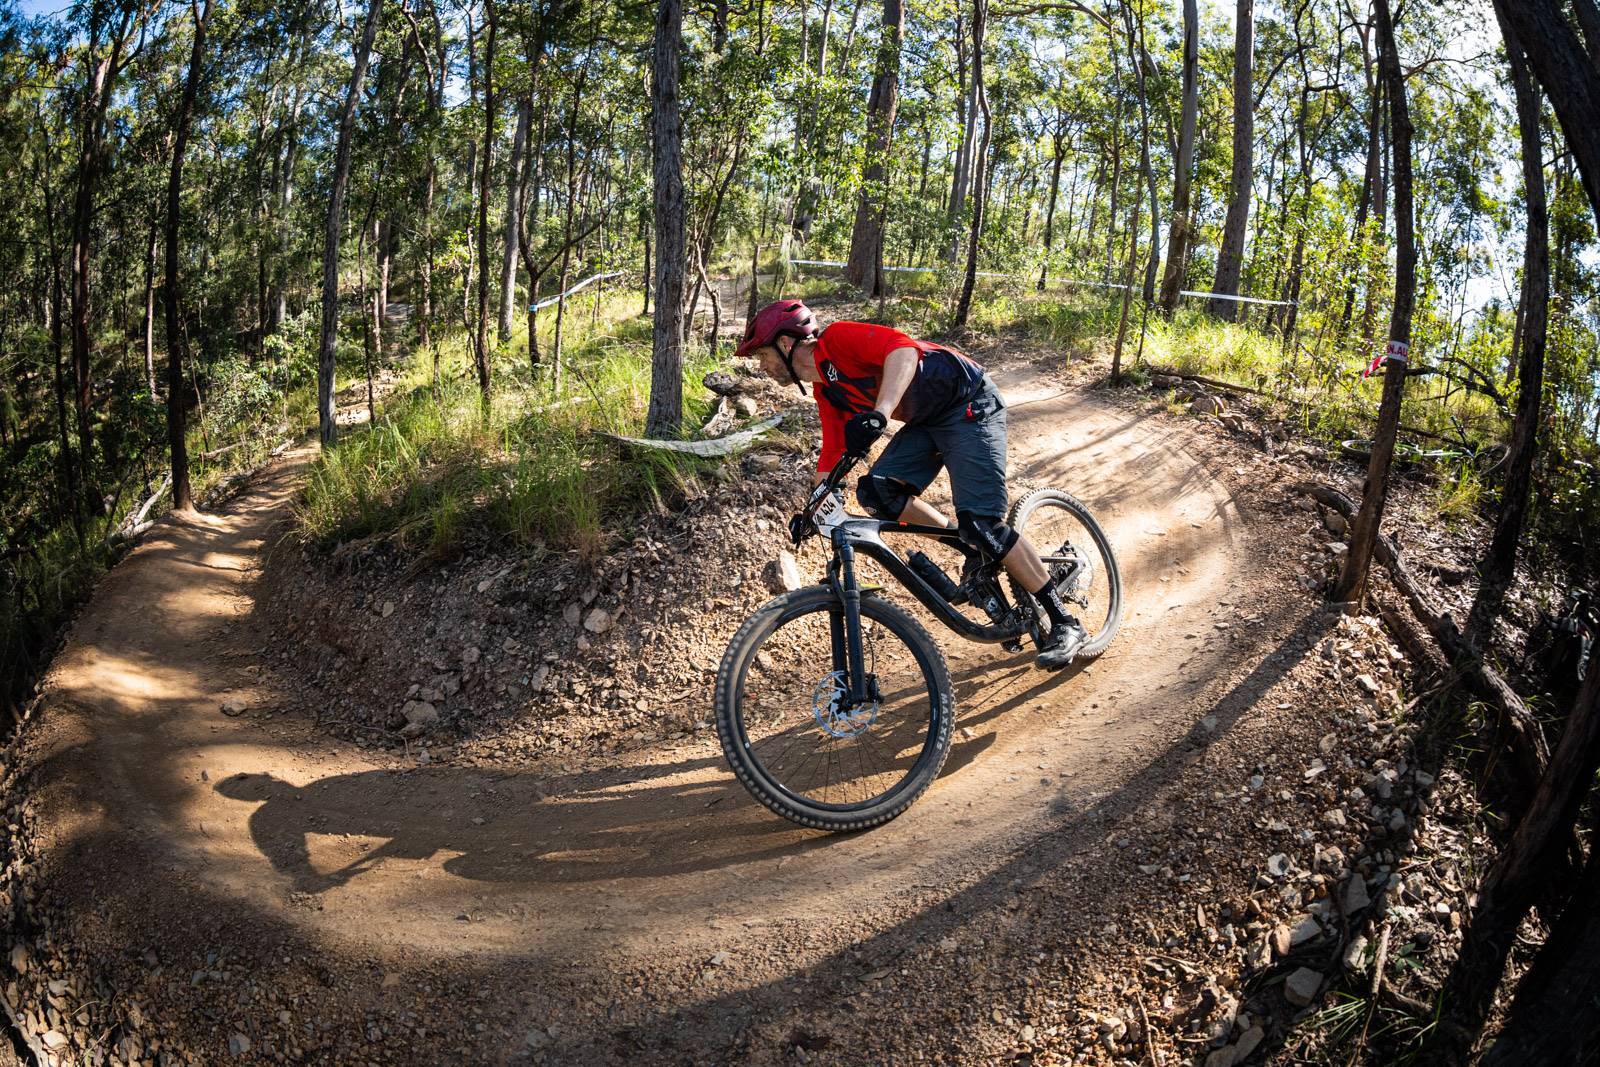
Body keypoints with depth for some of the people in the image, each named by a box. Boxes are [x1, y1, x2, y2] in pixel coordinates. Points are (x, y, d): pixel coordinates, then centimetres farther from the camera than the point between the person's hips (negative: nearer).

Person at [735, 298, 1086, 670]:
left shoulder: (836, 340, -16)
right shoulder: (826, 391, 10)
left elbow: (904, 349, -33)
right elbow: (832, 456, 18)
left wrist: (878, 415, -46)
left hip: (970, 405, -8)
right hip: (928, 420, 9)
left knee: (981, 523, -16)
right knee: (875, 491, -10)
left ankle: (1065, 624, -5)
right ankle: (973, 548, 4)